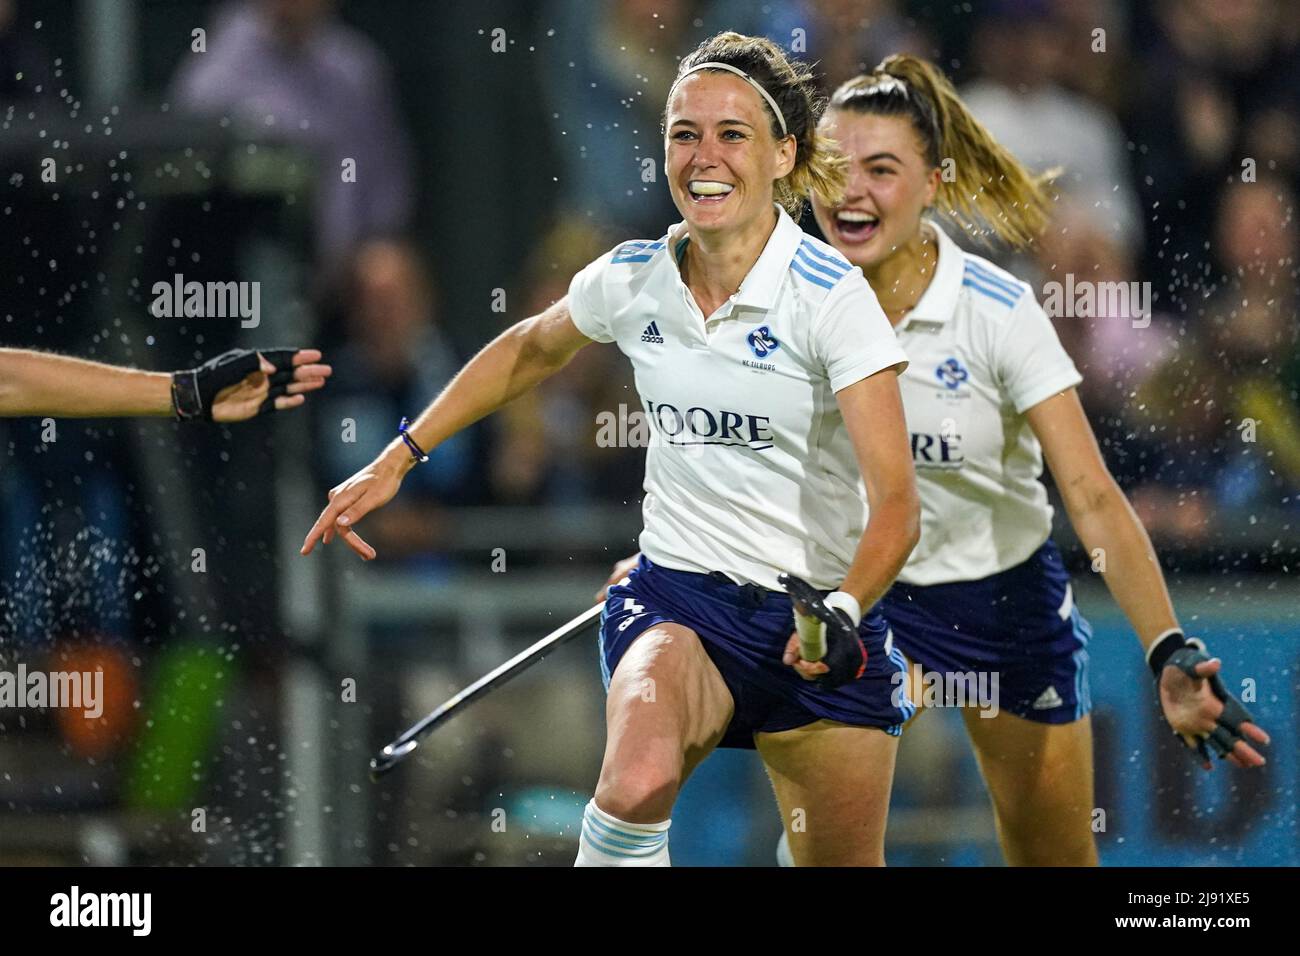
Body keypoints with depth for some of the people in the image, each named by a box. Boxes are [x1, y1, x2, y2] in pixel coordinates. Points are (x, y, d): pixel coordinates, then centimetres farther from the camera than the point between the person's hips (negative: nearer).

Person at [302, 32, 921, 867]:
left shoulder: (832, 296, -15)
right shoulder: (631, 281, -2)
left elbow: (896, 504, -20)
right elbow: (529, 351, 22)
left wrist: (844, 614, -37)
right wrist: (396, 460, 19)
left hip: (816, 619, -1)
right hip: (677, 600, 1)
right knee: (638, 783, -32)